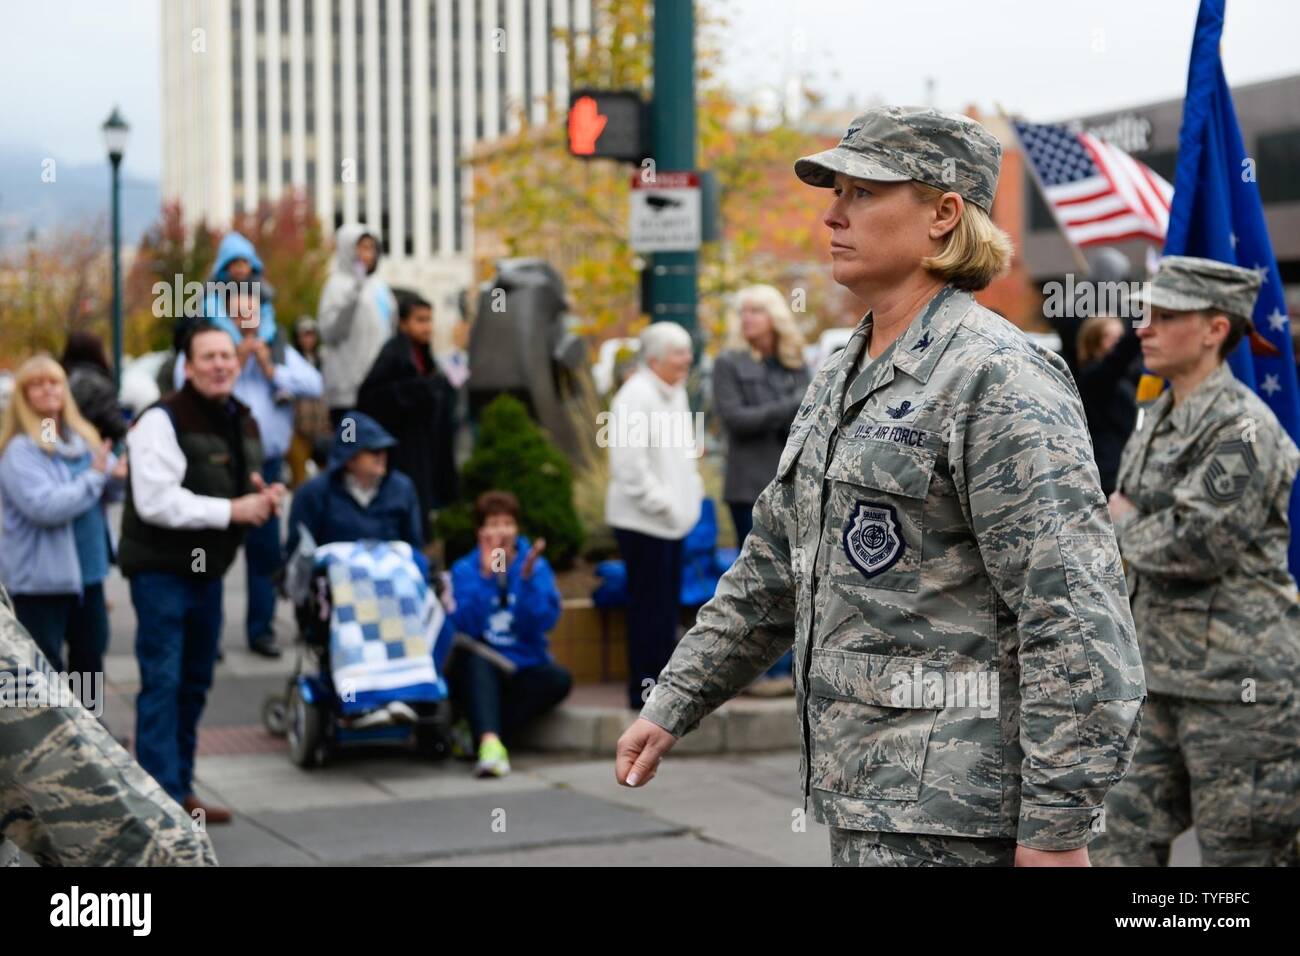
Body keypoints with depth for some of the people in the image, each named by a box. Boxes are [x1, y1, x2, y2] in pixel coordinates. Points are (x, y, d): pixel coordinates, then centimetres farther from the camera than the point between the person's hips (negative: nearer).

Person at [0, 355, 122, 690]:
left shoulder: (83, 438, 8)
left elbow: (104, 494, 16)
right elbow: (45, 506, -25)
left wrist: (117, 477, -8)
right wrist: (94, 476, -16)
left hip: (87, 571, 7)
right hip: (40, 577, -7)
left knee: (90, 659, 18)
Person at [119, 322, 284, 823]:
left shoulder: (243, 422, 13)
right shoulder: (162, 420, -14)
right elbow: (156, 501, -23)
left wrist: (263, 500, 1)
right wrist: (231, 509, -23)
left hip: (207, 570, 9)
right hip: (161, 570, -8)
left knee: (195, 683, 15)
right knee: (162, 682, -9)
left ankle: (181, 787, 26)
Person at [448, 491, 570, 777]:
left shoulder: (537, 567, 3)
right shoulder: (465, 570, 1)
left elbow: (543, 622, -11)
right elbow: (466, 626, -15)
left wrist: (527, 578, -23)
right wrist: (485, 576, -21)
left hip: (523, 671, 1)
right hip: (479, 677, -1)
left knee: (559, 678, -28)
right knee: (476, 657, -34)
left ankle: (478, 735, -27)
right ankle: (490, 742, -52)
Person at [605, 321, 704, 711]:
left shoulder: (675, 393, 15)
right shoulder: (635, 397, -17)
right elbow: (630, 465, -22)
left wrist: (691, 492, 16)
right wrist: (660, 503, -17)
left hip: (671, 519, 10)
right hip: (642, 521, -10)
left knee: (667, 603, 13)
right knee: (649, 605, -7)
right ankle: (644, 690, -2)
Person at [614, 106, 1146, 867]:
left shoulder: (998, 380, -15)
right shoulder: (844, 379, 14)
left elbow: (1077, 615, -20)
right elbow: (773, 572, 22)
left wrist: (1057, 828, -22)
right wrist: (672, 707, 19)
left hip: (951, 805, -9)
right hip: (866, 787, 9)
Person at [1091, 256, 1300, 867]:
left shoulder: (1242, 428, -15)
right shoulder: (1158, 421, 14)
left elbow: (1194, 545, -23)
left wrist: (1122, 521, -6)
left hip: (1237, 683, -9)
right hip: (1163, 678, 9)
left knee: (1241, 852, 0)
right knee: (1123, 838, 9)